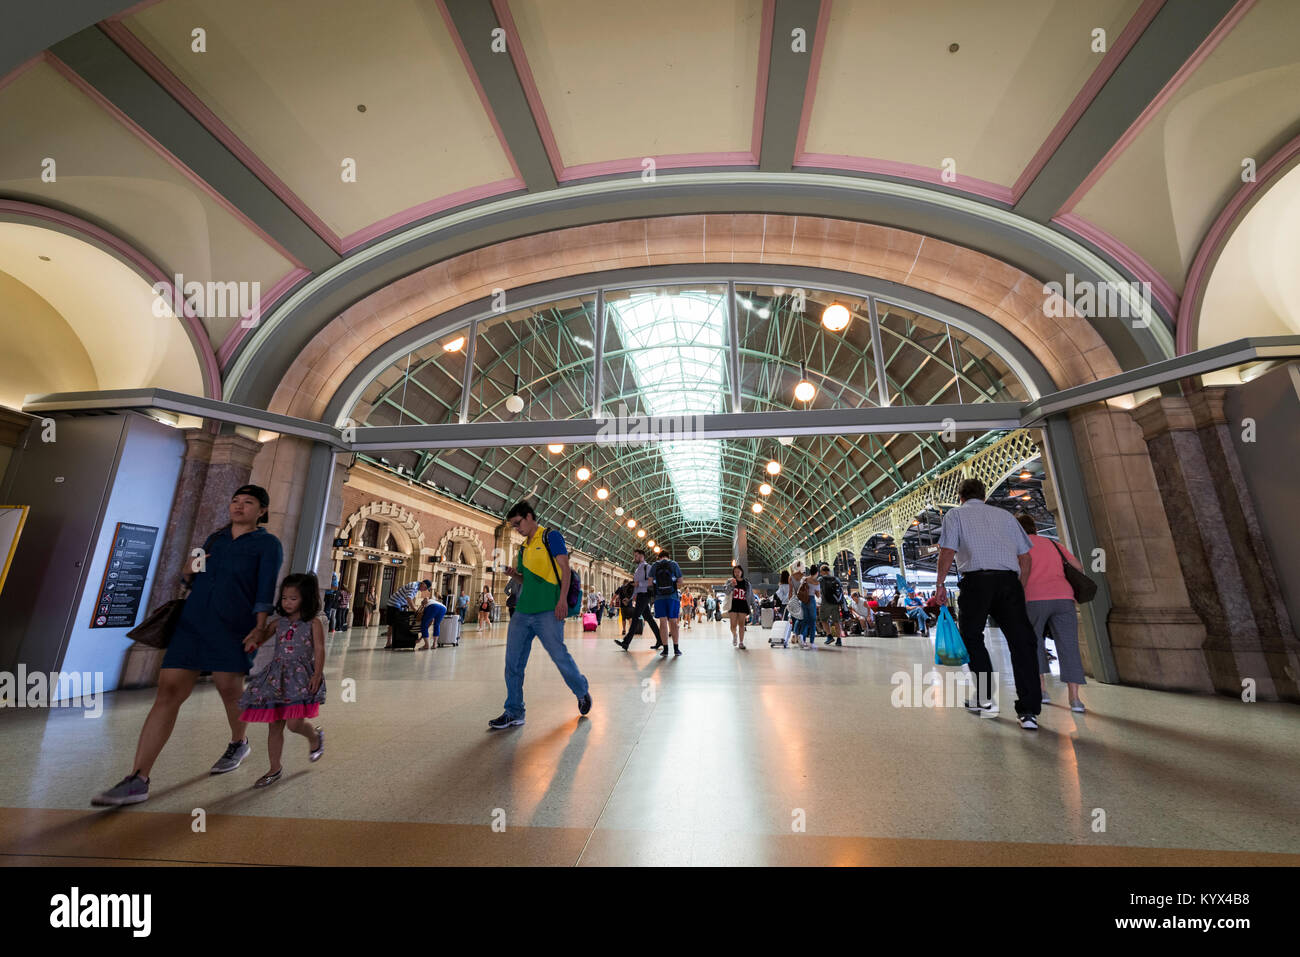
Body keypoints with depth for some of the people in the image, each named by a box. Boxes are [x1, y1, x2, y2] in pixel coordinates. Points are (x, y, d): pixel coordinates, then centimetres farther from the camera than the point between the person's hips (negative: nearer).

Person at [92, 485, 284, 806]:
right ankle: (137, 781, 1)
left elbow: (266, 590, -11)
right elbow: (195, 582, 23)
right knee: (168, 692, -2)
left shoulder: (268, 544, -3)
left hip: (232, 629, -5)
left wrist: (259, 627, -19)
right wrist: (190, 572, 0)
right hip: (192, 624, 5)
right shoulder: (216, 538, 14)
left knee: (230, 690, 7)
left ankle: (238, 745, 33)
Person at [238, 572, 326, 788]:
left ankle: (315, 736, 22)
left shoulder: (313, 623, -4)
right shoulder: (278, 622, 10)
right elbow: (262, 636, 19)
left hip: (301, 676, -5)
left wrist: (317, 675, -16)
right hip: (276, 677, 5)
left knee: (294, 723, -12)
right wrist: (253, 640, -6)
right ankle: (275, 768, 25)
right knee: (274, 725, 9)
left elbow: (319, 650, -7)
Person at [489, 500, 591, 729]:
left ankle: (582, 692, 23)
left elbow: (565, 568, -8)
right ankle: (513, 712, 17)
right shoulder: (524, 547, 20)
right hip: (522, 612, 7)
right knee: (513, 662, 5)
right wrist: (514, 575, 5)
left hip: (547, 611, -7)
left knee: (559, 655, -2)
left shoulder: (550, 537, -2)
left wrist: (563, 599, -17)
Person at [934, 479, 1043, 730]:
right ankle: (1028, 710, 1)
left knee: (972, 637, 13)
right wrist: (1020, 588, 24)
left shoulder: (956, 514, 12)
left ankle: (984, 698, 15)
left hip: (976, 579, -3)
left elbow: (947, 552, -1)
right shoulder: (1004, 515, 23)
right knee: (1021, 641, 4)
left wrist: (940, 583, 6)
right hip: (1009, 579, 3)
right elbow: (1025, 558, 18)